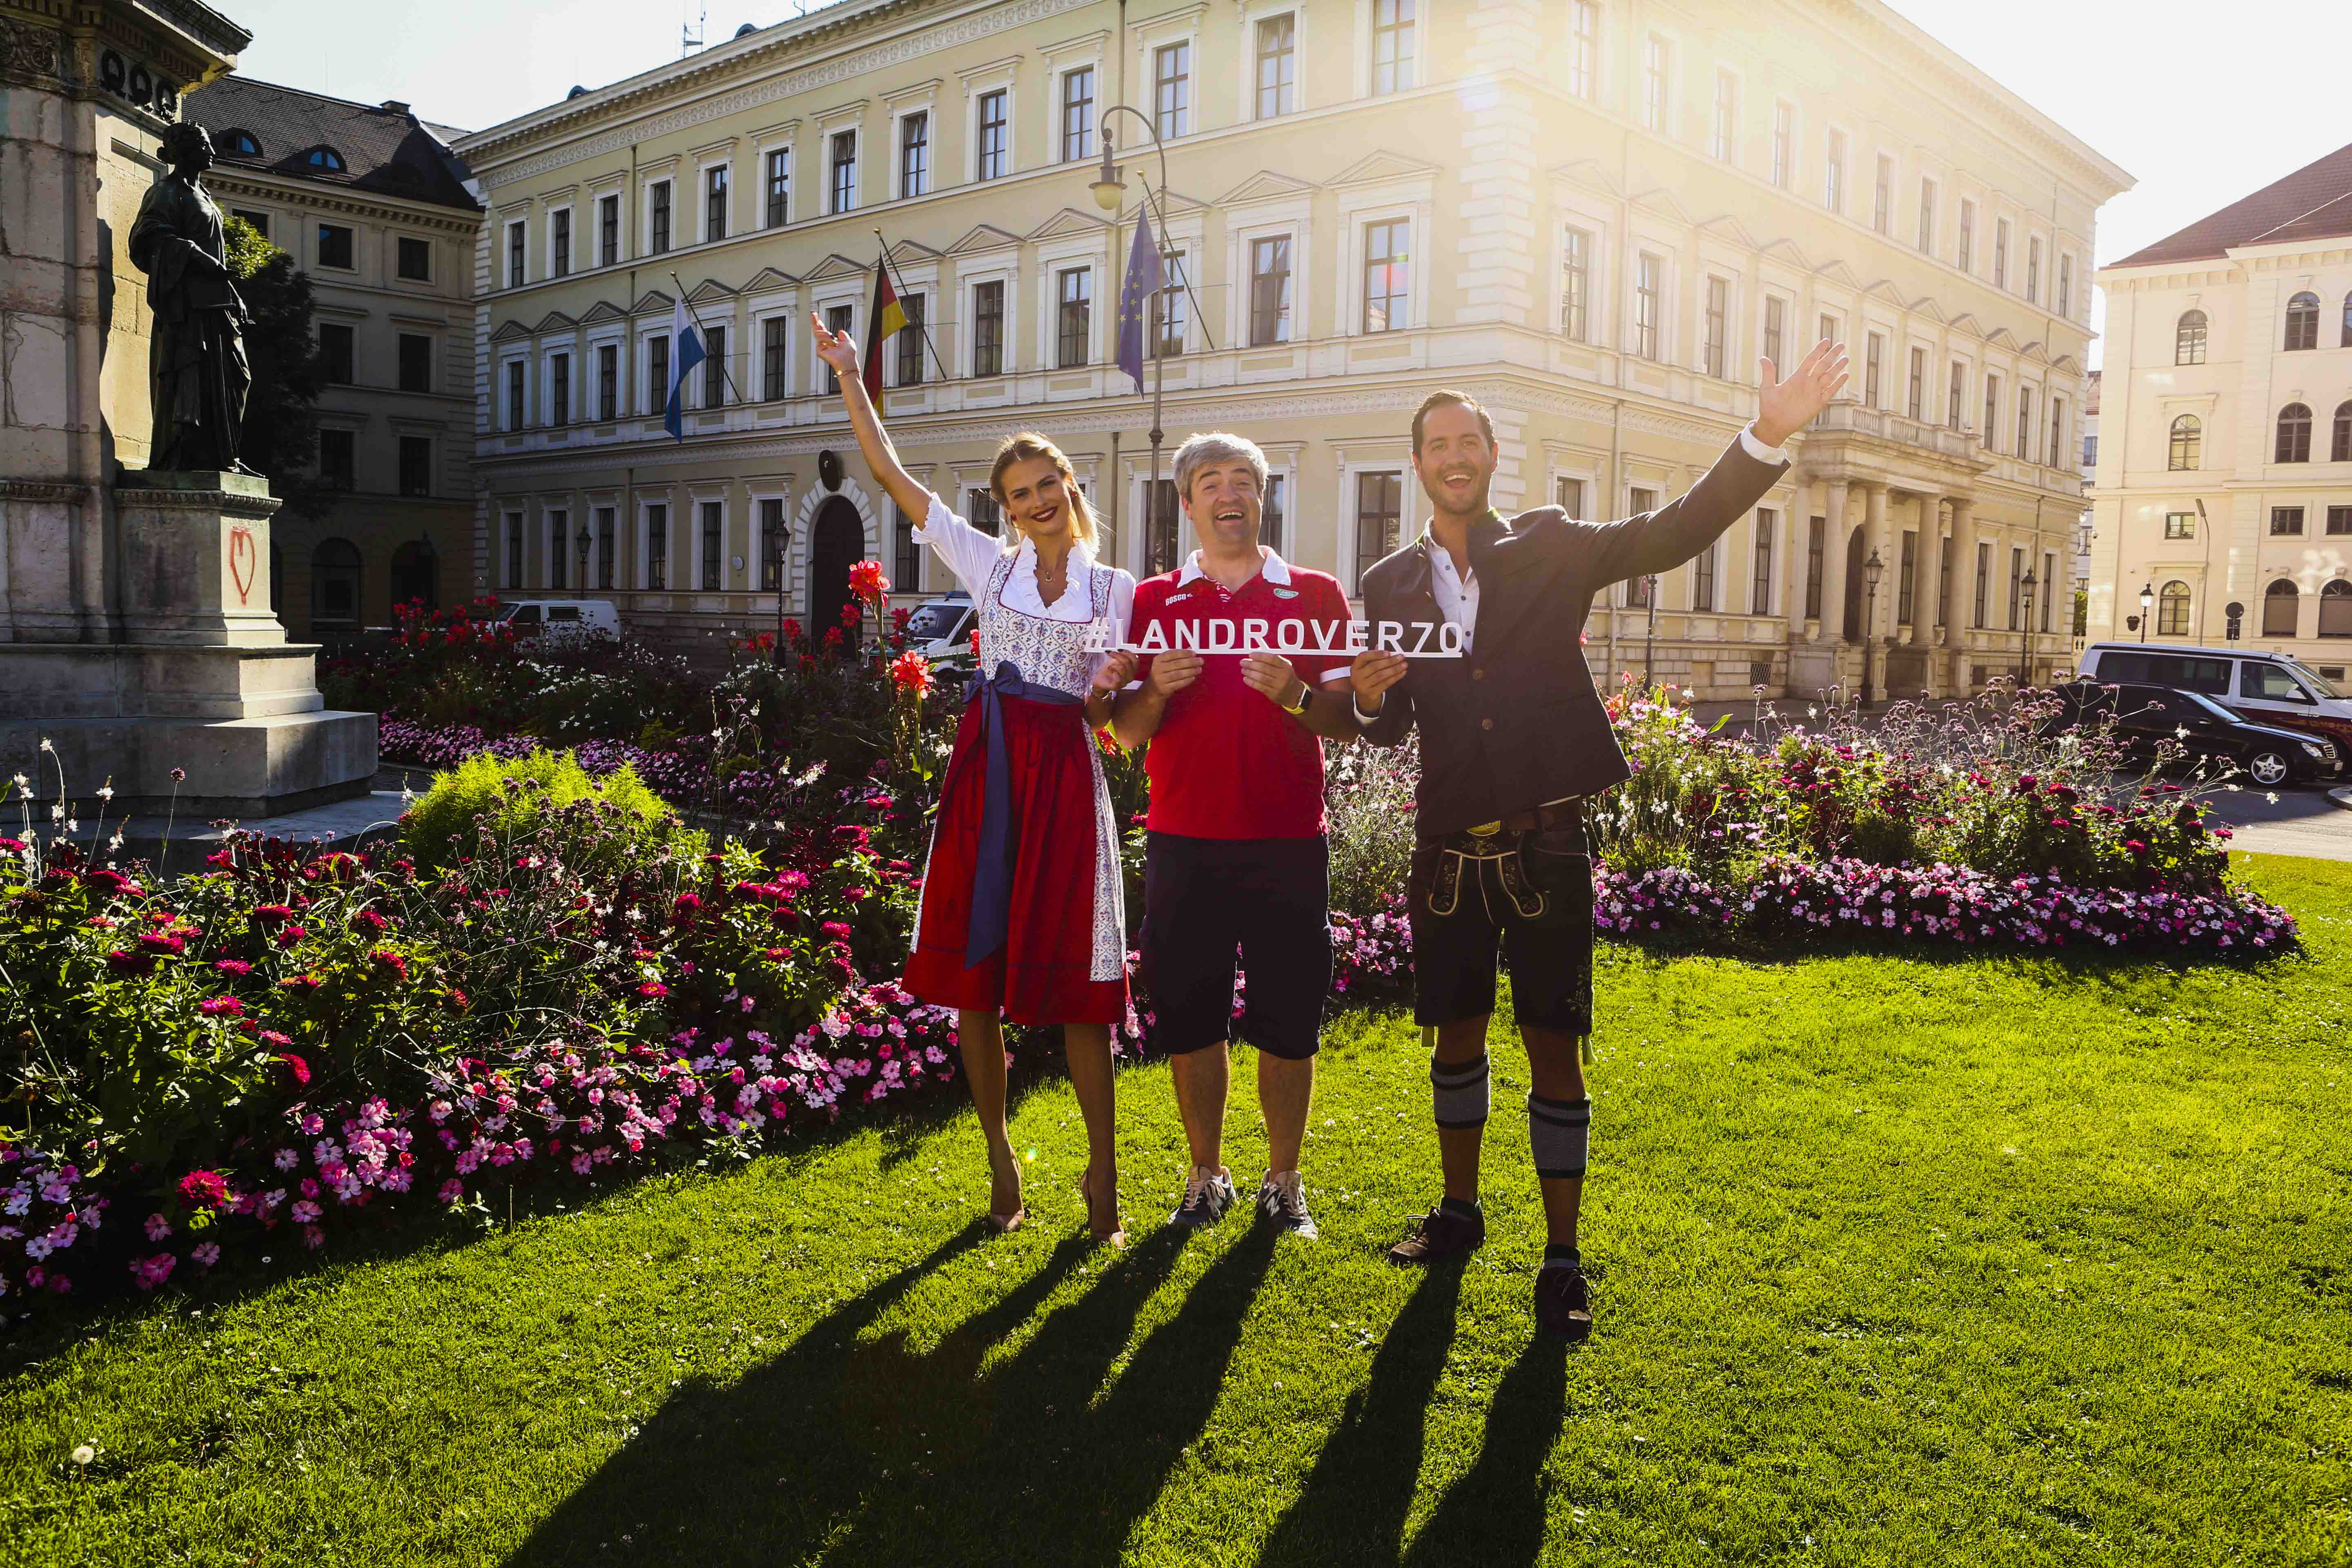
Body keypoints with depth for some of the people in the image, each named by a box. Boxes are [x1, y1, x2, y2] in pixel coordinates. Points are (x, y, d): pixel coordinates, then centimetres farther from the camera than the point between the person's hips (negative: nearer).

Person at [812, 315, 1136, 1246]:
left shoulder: (1117, 591, 8)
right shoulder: (990, 566, 10)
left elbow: (1112, 718, 8)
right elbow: (889, 474, 11)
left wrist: (1109, 695, -14)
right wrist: (850, 379, 10)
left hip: (1064, 779, -1)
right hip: (985, 775, 2)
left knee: (1076, 983, -3)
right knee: (973, 976, 3)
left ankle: (1102, 1170, 10)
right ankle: (1000, 1160, 17)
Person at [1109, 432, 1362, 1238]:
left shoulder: (1317, 597, 8)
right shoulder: (1153, 601, 10)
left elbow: (1350, 723, 3)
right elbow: (1125, 732, 8)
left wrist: (1293, 695, -16)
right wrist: (1157, 688, -13)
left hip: (1288, 842, -1)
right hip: (1184, 840, 1)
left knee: (1288, 1022, 4)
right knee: (1188, 1018, 6)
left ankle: (1283, 1182, 19)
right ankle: (1206, 1178, 22)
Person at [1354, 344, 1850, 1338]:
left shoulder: (1550, 548, 3)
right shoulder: (1391, 585, 7)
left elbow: (1674, 534, -6)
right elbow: (1391, 731, 8)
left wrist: (1767, 437, -18)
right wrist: (1368, 697, -16)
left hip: (1544, 844, -2)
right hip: (1448, 846, 2)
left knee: (1553, 1047, 1)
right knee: (1457, 1034, 13)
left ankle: (1562, 1260, 11)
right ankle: (1460, 1211, 33)